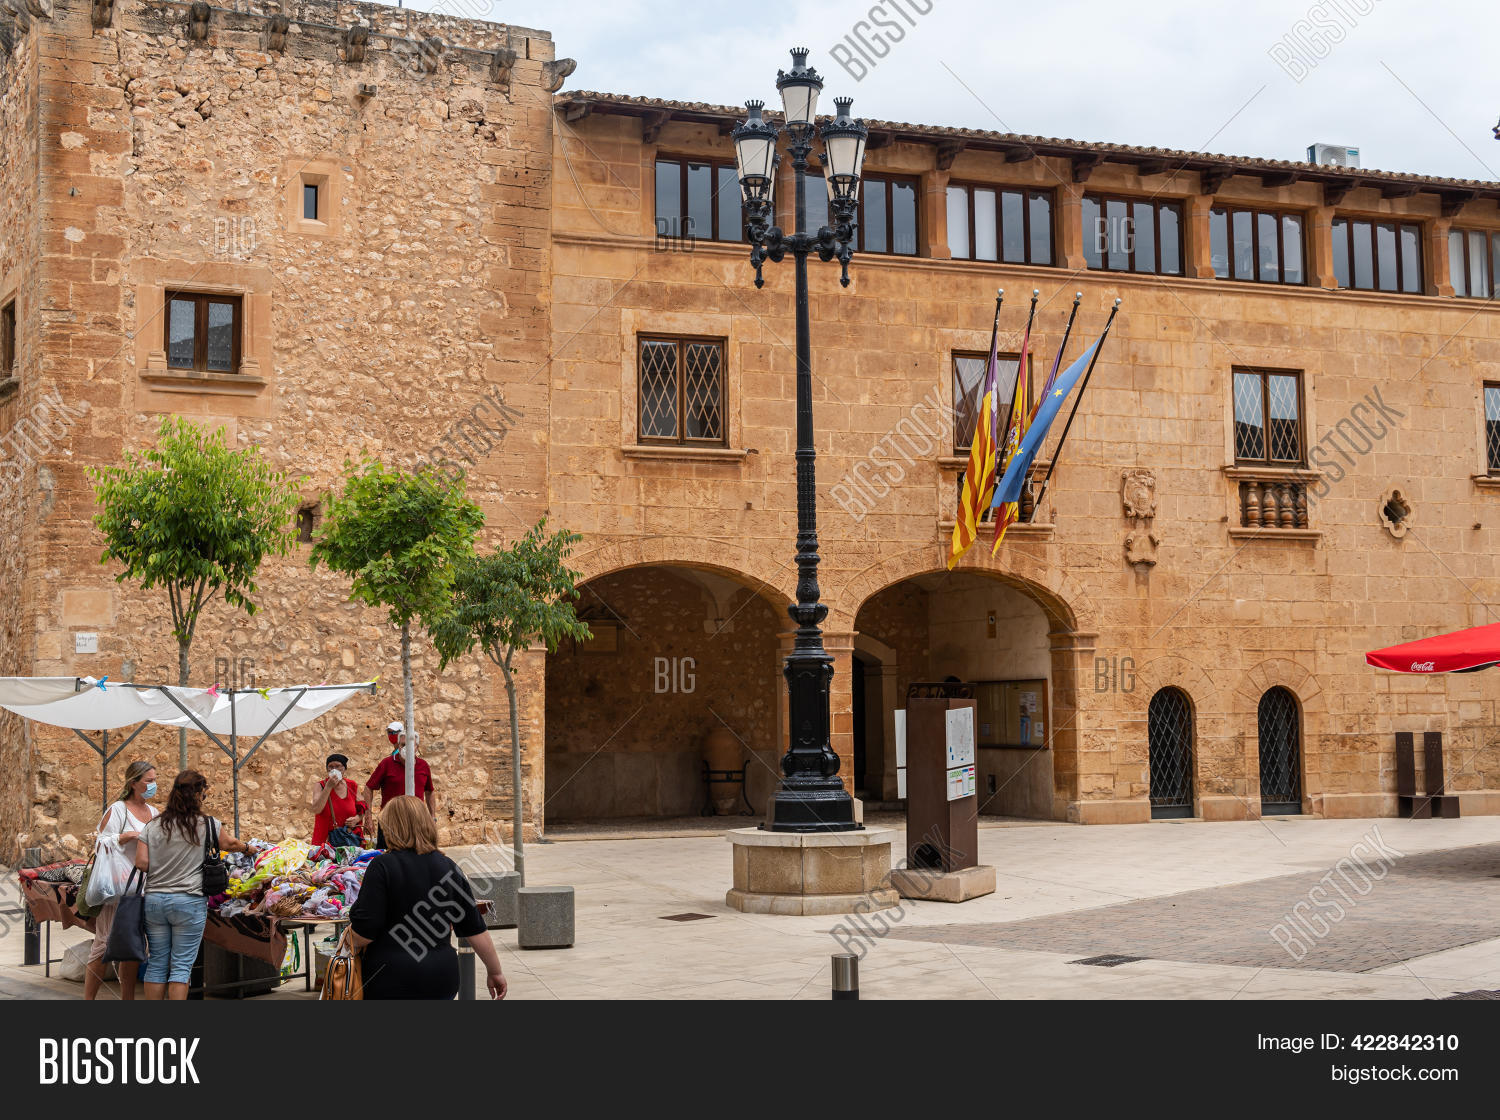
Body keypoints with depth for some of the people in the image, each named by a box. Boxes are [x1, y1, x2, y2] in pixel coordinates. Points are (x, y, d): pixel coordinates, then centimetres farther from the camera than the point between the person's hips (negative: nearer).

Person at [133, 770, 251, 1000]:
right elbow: (230, 844, 16)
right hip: (189, 902, -3)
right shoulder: (207, 825, -1)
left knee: (157, 963, 11)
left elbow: (141, 863, -2)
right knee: (182, 966, 0)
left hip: (154, 900, 3)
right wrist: (247, 847, 37)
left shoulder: (152, 827, 5)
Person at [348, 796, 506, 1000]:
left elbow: (363, 934, -12)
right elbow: (475, 929, 9)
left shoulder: (382, 866, -9)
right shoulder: (449, 868, 6)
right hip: (441, 982, 5)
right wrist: (495, 972, 19)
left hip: (391, 984, -5)